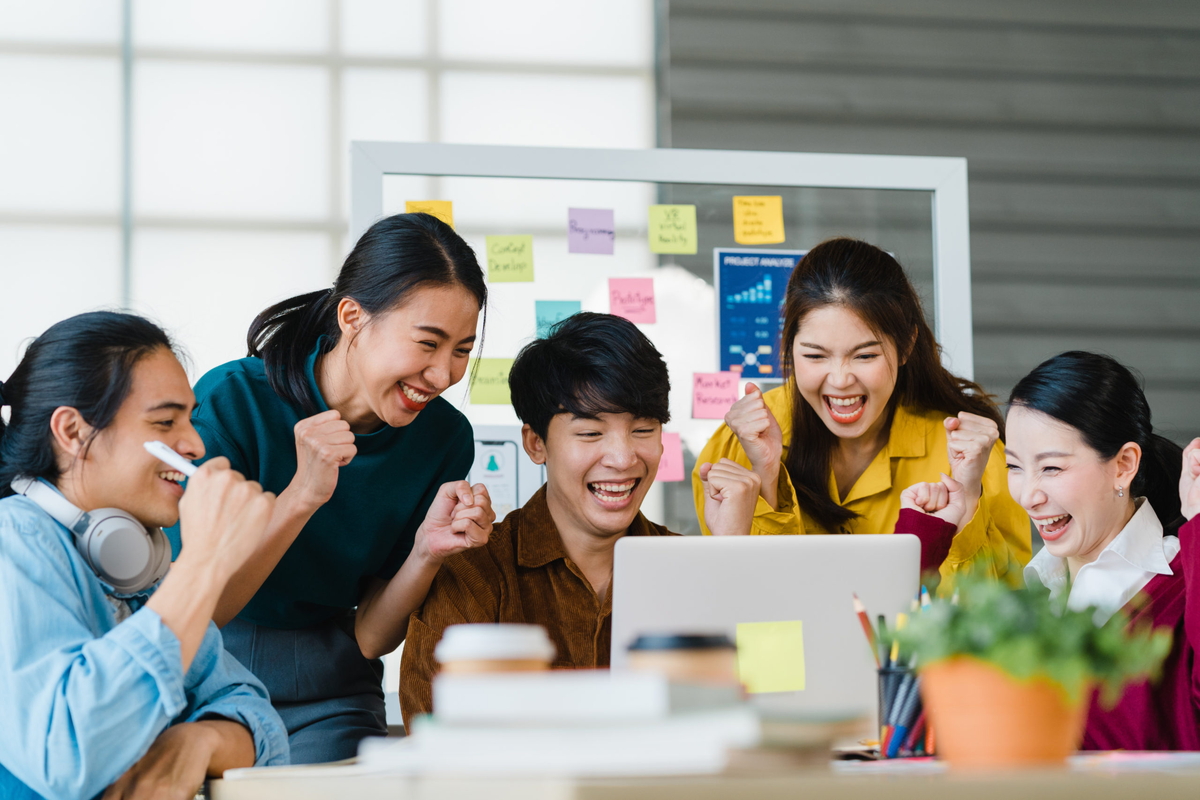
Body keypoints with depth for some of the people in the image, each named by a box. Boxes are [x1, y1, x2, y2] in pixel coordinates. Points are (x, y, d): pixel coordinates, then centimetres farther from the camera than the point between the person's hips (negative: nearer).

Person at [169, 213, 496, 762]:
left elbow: (370, 637, 1)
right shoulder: (233, 401, -14)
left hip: (325, 703, 2)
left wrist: (427, 553, -18)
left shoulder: (444, 438, -3)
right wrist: (303, 495, -25)